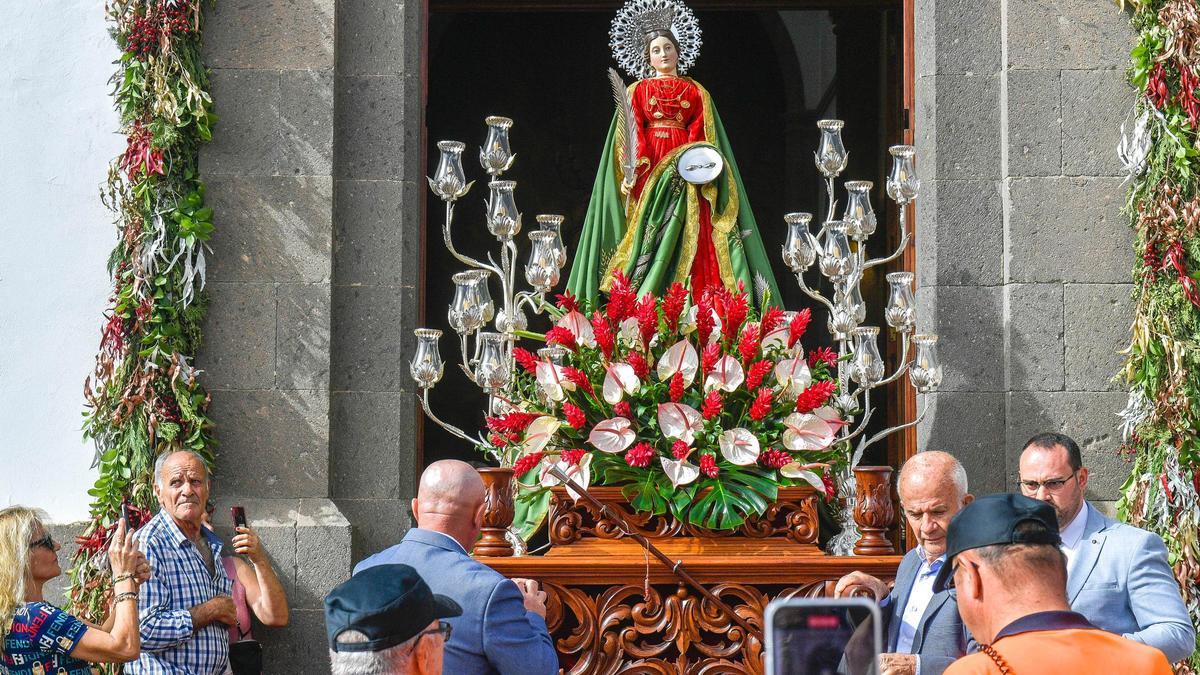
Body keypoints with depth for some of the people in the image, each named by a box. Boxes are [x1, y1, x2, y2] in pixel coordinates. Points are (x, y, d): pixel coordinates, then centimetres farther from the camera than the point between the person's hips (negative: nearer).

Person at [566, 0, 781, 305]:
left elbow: (699, 131, 6)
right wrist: (639, 164, -13)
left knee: (689, 236, -10)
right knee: (646, 232, -12)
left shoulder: (695, 92, 17)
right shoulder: (637, 91, 15)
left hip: (685, 169, 1)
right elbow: (634, 132, 4)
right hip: (647, 166, -1)